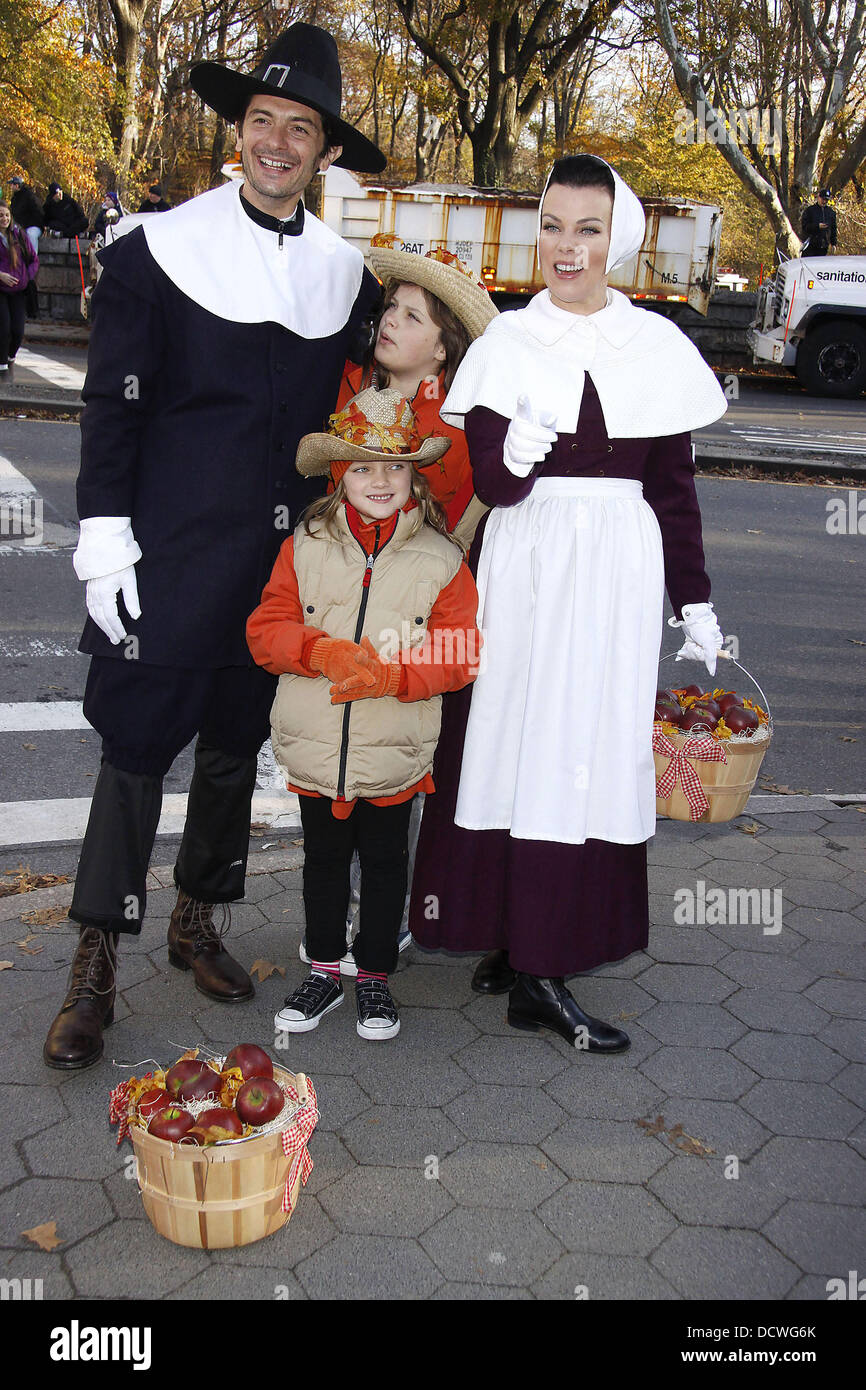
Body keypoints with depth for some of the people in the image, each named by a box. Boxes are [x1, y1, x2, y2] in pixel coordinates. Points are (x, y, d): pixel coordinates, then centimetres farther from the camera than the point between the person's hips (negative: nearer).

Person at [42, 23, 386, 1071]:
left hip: (283, 555, 4)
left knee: (236, 744, 14)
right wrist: (104, 542, -11)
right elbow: (113, 404, -5)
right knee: (136, 746, -1)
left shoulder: (344, 271, 8)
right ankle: (96, 966, 10)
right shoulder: (162, 248, -3)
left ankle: (197, 919, 31)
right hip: (173, 551, -4)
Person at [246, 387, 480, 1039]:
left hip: (393, 756, -1)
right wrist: (321, 652, -21)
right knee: (323, 859, 16)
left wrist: (390, 672, -22)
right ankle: (324, 971, 33)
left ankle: (376, 976, 30)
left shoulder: (441, 559, -5)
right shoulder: (305, 547, -1)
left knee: (385, 863, 13)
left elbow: (461, 654, -8)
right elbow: (266, 629, -3)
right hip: (312, 748, 2)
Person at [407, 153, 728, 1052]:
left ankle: (540, 959, 12)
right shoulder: (506, 344, 3)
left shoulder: (658, 348, 7)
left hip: (616, 573, 1)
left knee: (589, 749, 2)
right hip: (521, 567, -1)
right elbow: (487, 482, -5)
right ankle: (526, 966, 13)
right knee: (510, 739, 0)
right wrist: (512, 455, -27)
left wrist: (693, 603, 10)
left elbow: (674, 487, 10)